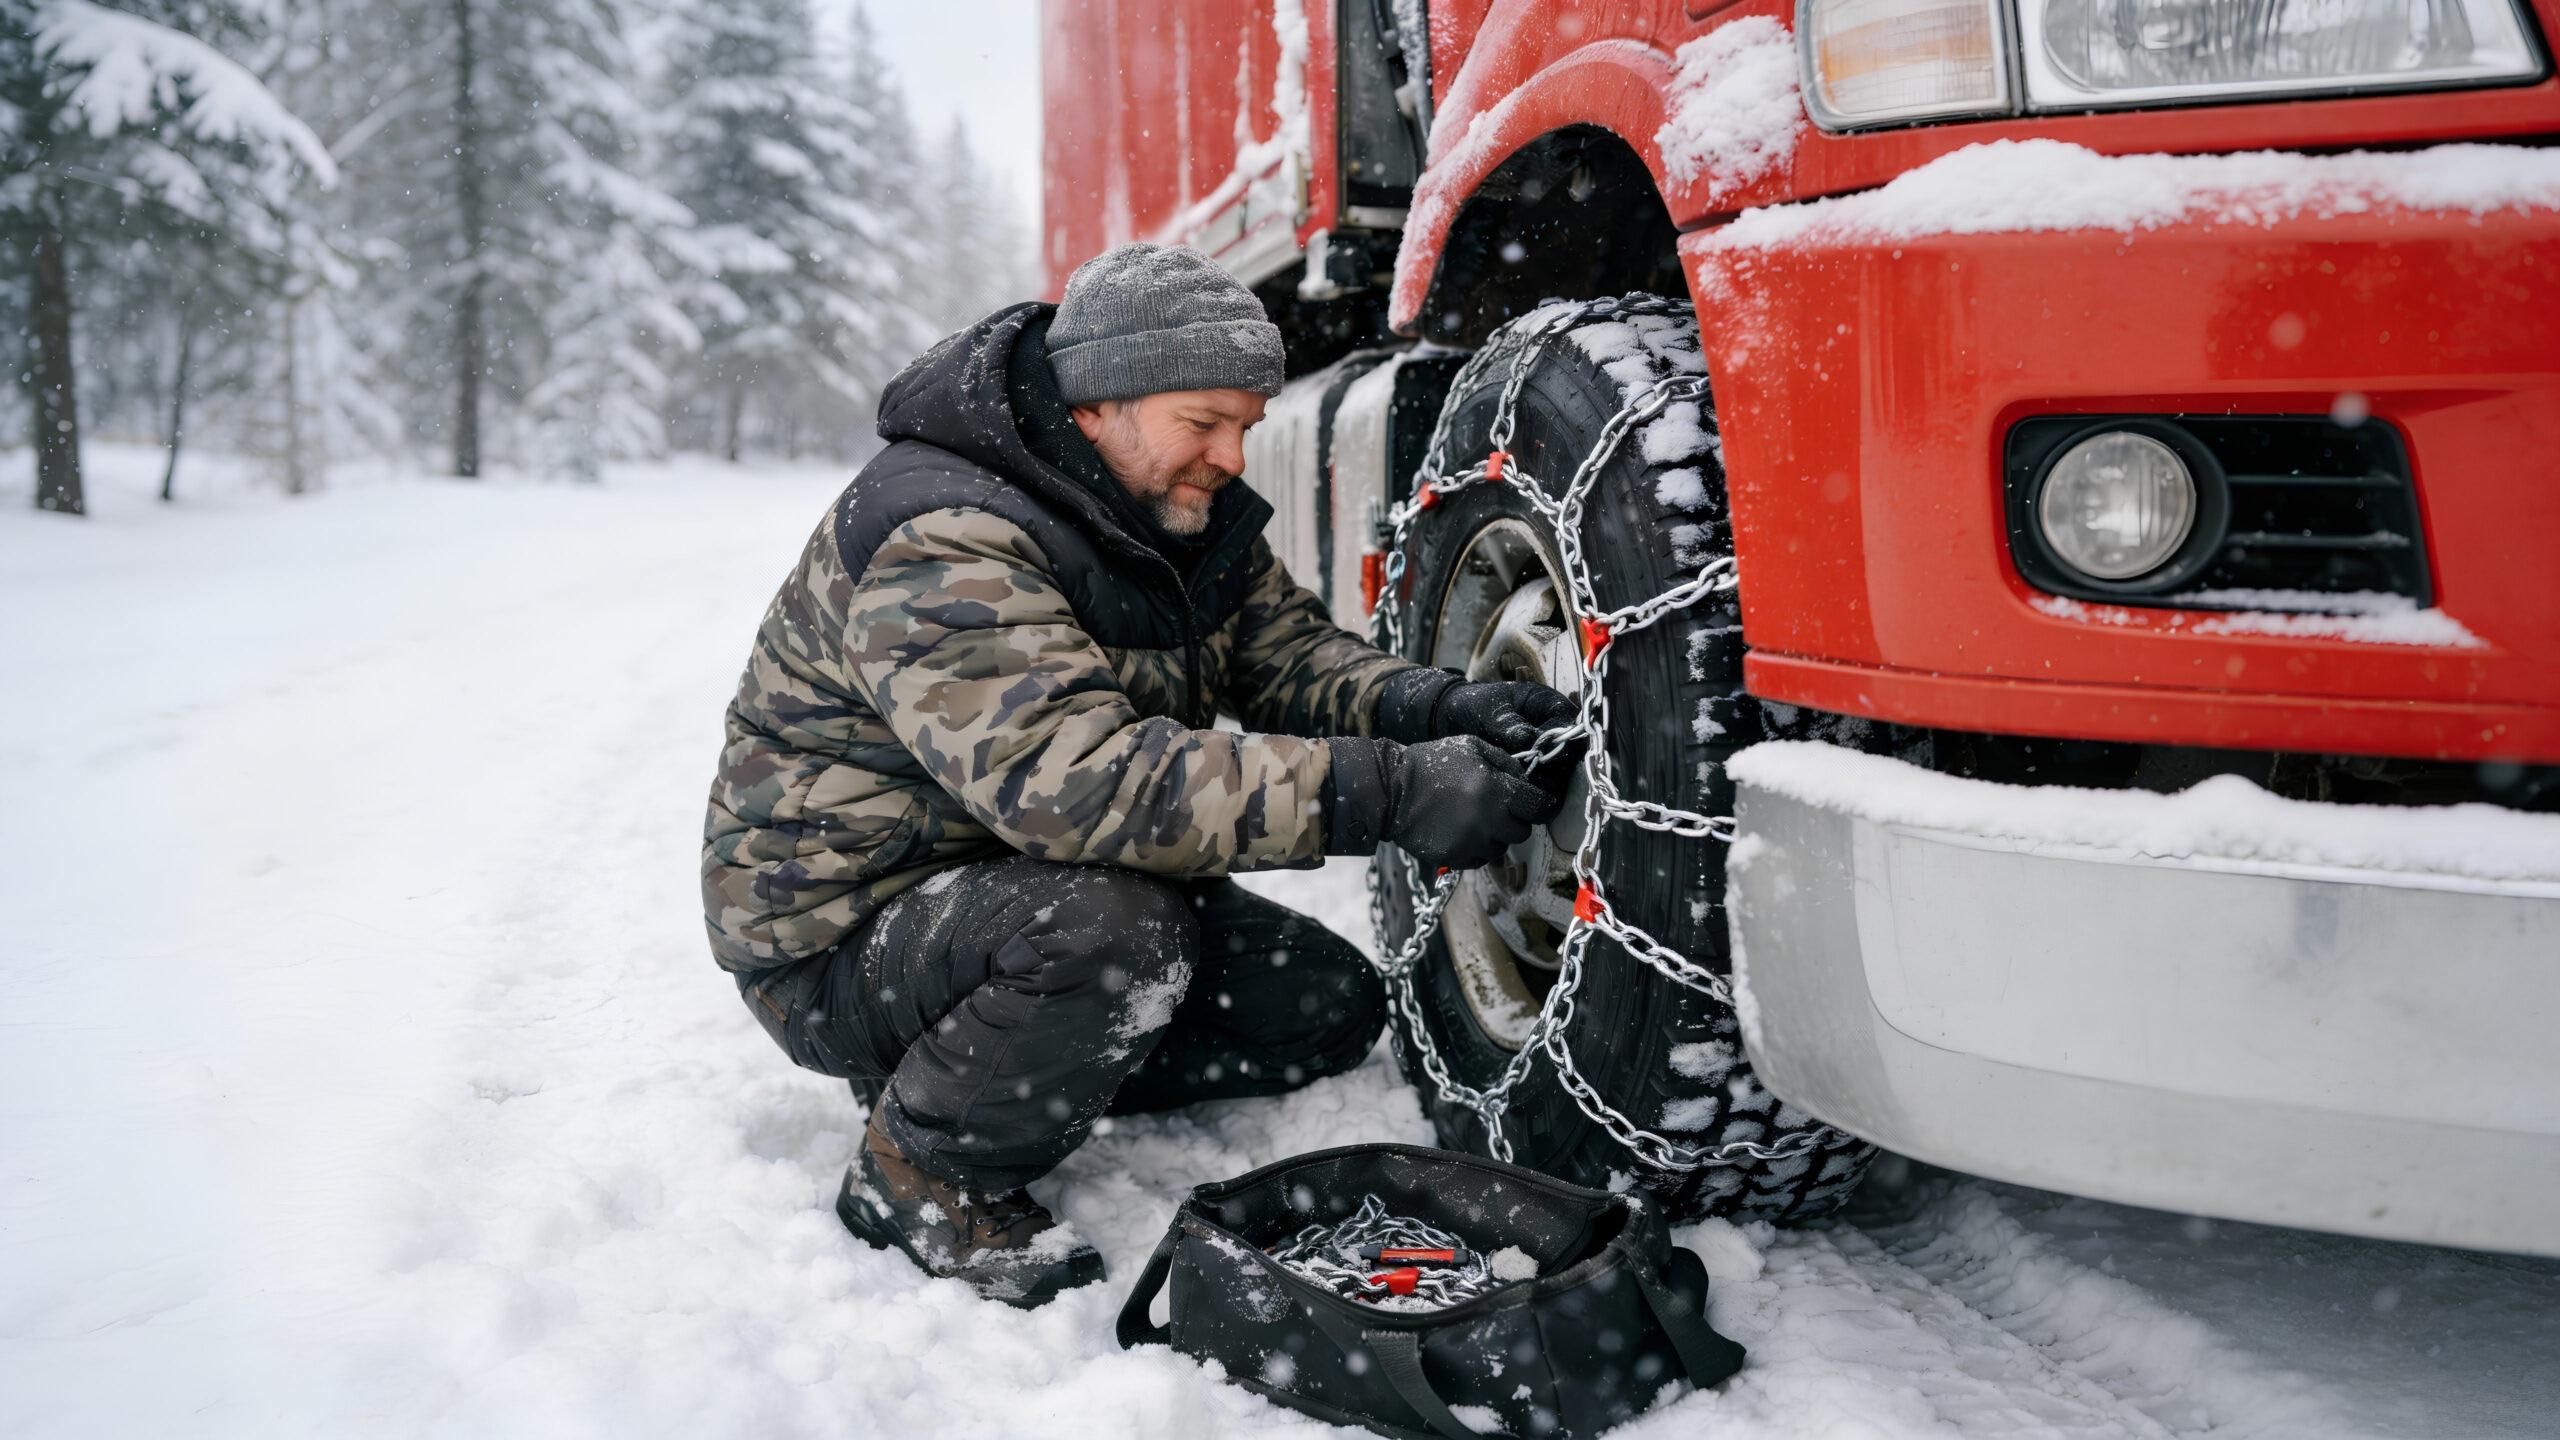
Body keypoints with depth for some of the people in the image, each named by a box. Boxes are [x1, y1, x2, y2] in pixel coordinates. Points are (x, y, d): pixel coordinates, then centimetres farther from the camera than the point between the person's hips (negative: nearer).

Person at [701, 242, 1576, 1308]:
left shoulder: (1182, 508, 1)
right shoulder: (938, 541, -29)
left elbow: (1289, 653, 0)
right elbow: (1068, 777, -41)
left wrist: (1442, 711, -22)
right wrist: (1387, 793, -46)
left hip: (1035, 879, 9)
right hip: (845, 935, -8)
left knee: (1330, 1004, 2)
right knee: (1114, 931, -37)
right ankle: (918, 1172, -10)